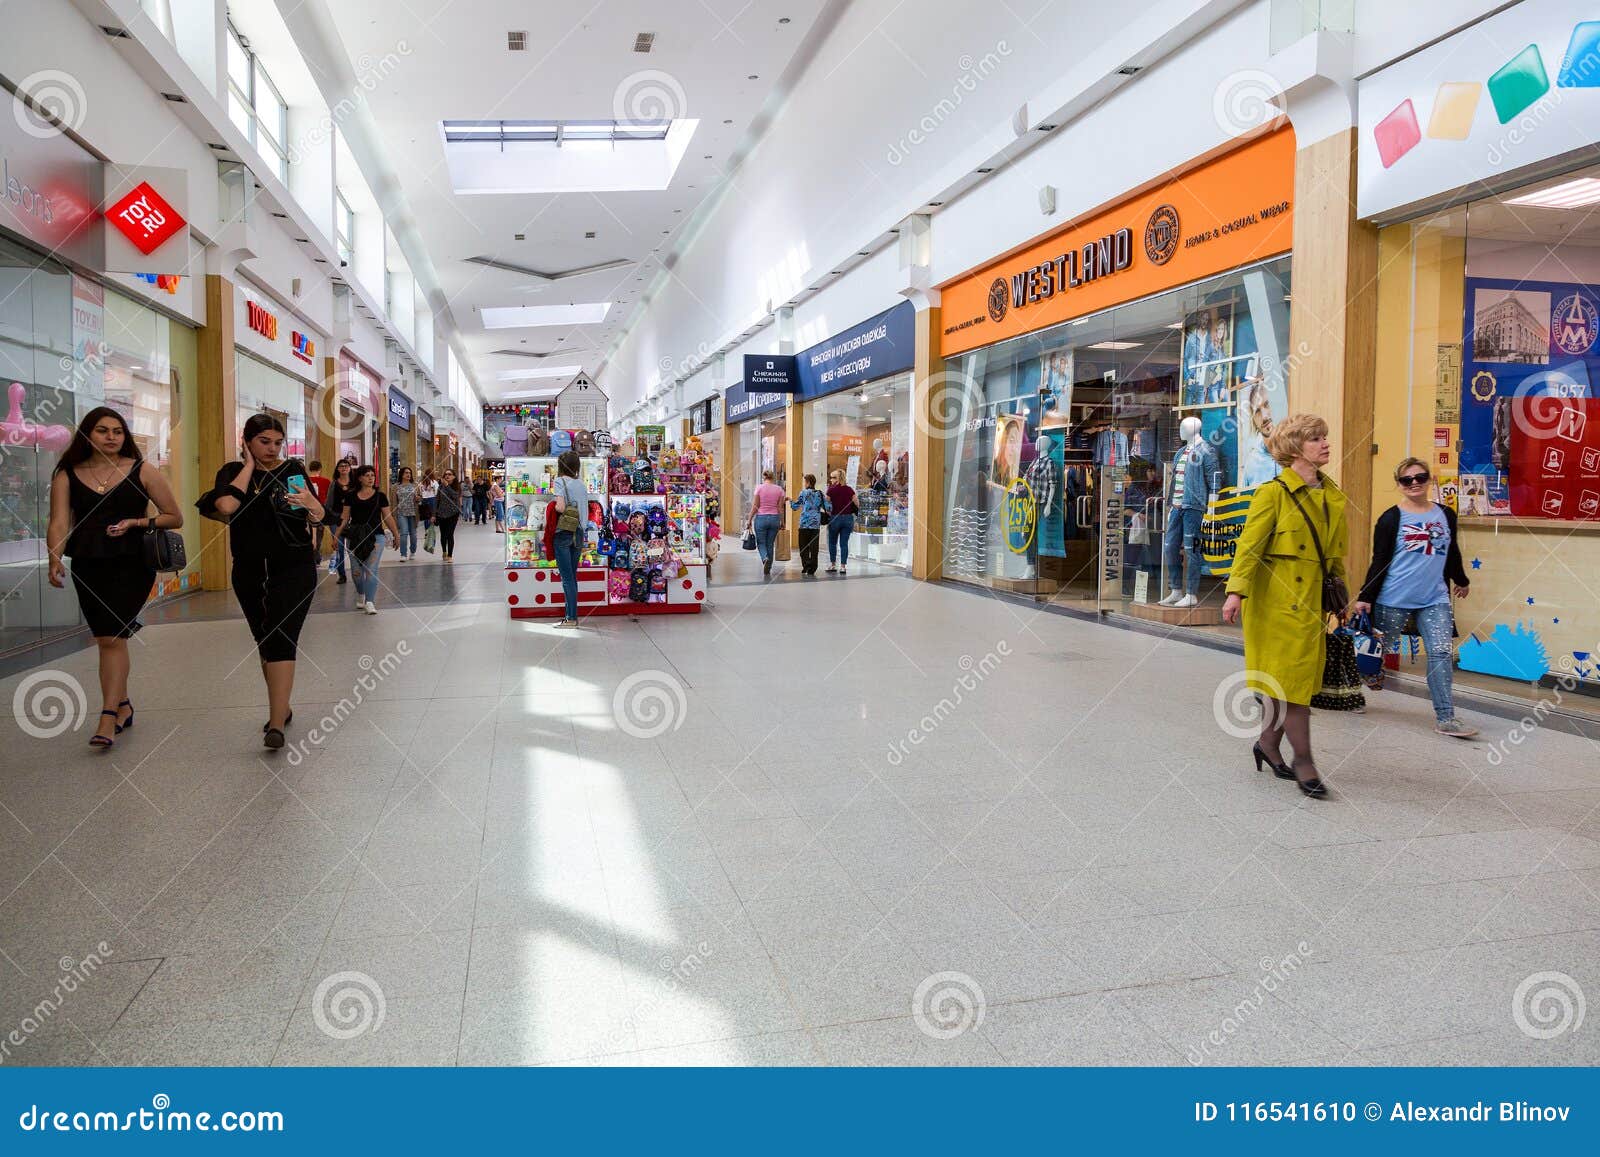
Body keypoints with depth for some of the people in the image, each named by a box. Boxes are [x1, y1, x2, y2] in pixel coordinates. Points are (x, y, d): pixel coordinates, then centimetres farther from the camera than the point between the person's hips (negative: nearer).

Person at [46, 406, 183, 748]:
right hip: (87, 566, 3)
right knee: (106, 639, 10)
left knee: (112, 638, -12)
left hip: (132, 564, -3)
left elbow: (175, 518, 4)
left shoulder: (142, 471, 1)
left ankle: (108, 718, -12)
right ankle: (123, 706, 26)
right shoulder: (67, 475, 7)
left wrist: (136, 522, -11)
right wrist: (55, 559, -18)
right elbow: (59, 522, -3)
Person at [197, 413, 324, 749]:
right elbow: (227, 506, -19)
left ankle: (276, 724, -18)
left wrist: (309, 502, -25)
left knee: (281, 641, -13)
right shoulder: (233, 472, 3)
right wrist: (249, 466, -9)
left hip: (293, 570, -3)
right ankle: (282, 708, 30)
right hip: (250, 573, 3)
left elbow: (320, 517, -2)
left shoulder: (293, 469, 1)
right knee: (264, 642, 14)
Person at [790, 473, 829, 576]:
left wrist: (790, 501, 24)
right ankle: (812, 568, 2)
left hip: (804, 523, -3)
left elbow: (795, 507, 6)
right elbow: (828, 508, 3)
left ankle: (806, 565, -9)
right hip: (816, 524, 3)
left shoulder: (803, 493, -1)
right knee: (814, 546, 4)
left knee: (803, 546, 4)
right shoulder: (820, 494, 7)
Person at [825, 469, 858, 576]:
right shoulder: (849, 490, 2)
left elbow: (826, 504, -4)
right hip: (848, 518, 2)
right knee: (844, 543, 5)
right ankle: (843, 566, 2)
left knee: (832, 542, 14)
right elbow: (856, 504, 4)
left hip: (835, 518, -2)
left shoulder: (831, 490, -7)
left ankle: (832, 565, 15)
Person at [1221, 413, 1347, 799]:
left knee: (1302, 677, 10)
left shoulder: (1332, 496, 13)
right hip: (1279, 598, -7)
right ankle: (1303, 761, 1)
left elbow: (1335, 552, 20)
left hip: (1312, 598, 7)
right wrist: (1236, 591, -23)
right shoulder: (1274, 493, -9)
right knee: (1292, 677, -5)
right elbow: (1249, 545, -14)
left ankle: (1268, 743, 26)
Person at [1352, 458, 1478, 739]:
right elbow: (1379, 561, -4)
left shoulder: (1446, 515, 7)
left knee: (1442, 653, -7)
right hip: (1393, 599, -3)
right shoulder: (1390, 518, -4)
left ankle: (1445, 718, -5)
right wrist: (1365, 597, -8)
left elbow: (1452, 553, 23)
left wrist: (1461, 580, 35)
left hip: (1435, 600, 3)